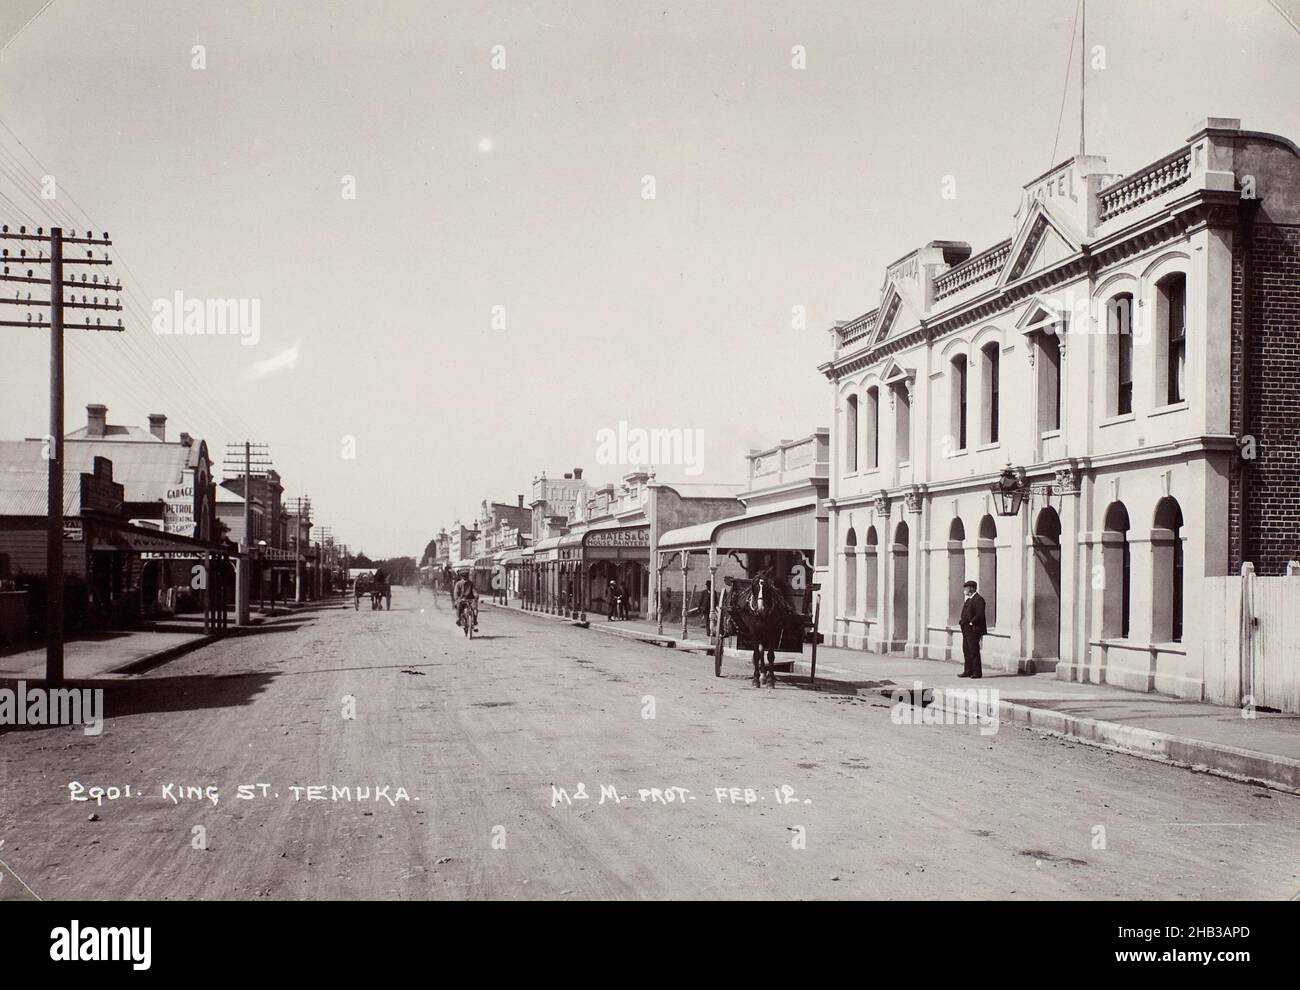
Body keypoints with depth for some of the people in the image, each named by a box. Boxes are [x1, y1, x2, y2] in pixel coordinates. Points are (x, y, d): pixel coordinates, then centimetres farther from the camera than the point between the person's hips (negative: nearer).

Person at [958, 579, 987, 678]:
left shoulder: (978, 599, -12)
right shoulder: (968, 599, 19)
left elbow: (980, 614, -20)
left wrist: (971, 623, -18)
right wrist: (963, 622, 11)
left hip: (973, 629, -10)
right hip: (966, 629, 10)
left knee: (974, 651, -6)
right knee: (966, 651, 11)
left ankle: (977, 672, -1)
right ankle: (968, 671, 16)